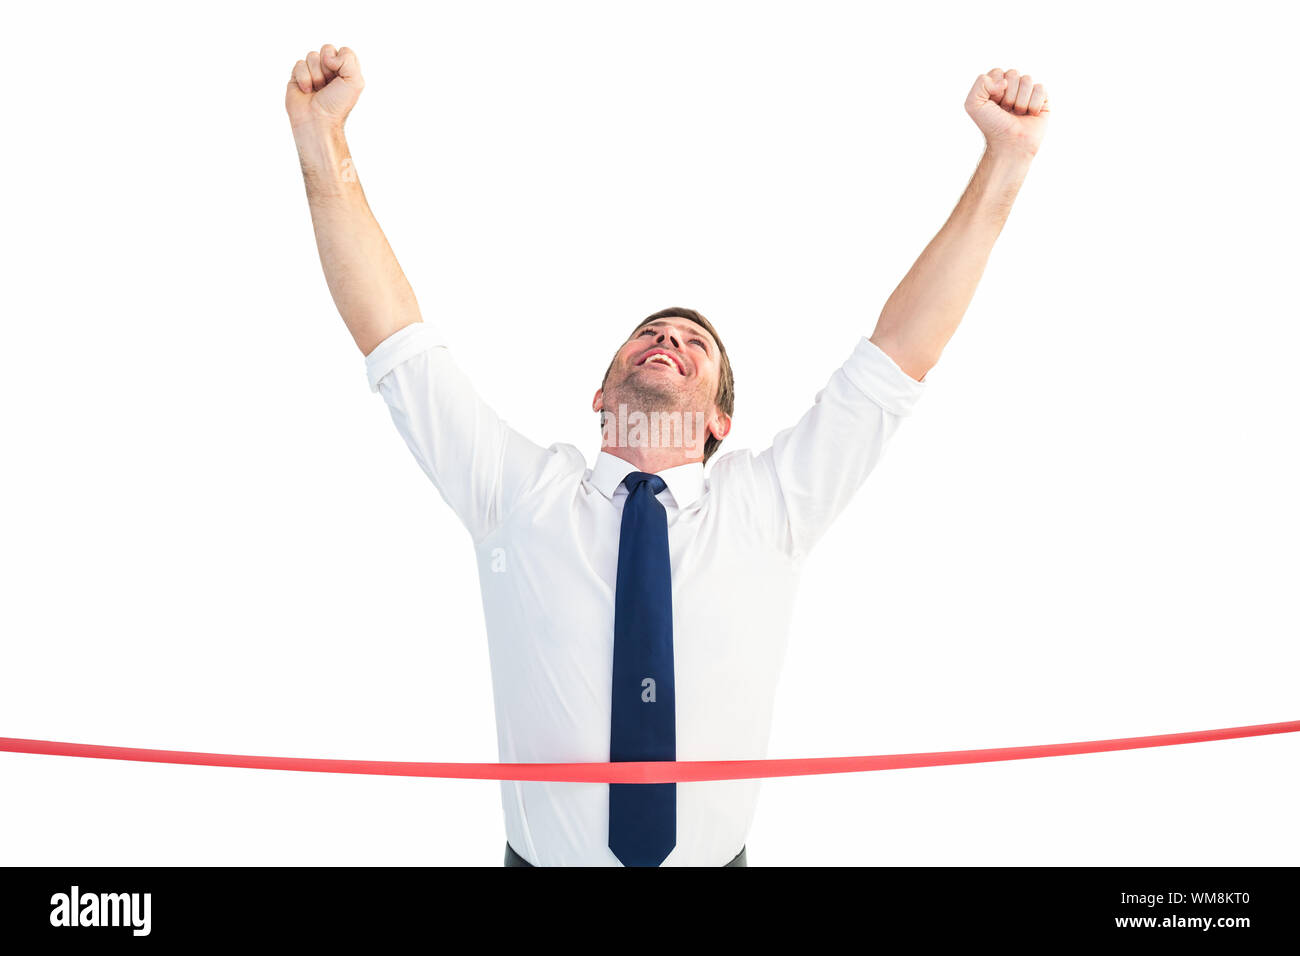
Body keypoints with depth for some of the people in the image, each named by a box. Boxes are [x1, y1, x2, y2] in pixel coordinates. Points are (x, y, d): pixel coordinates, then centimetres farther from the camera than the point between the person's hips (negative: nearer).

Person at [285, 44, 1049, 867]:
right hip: (542, 857, 0)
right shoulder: (519, 493, -7)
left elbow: (902, 351, -9)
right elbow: (395, 337, -10)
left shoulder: (768, 507, -6)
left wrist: (1005, 163, -12)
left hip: (721, 855, 1)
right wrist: (324, 149, -18)